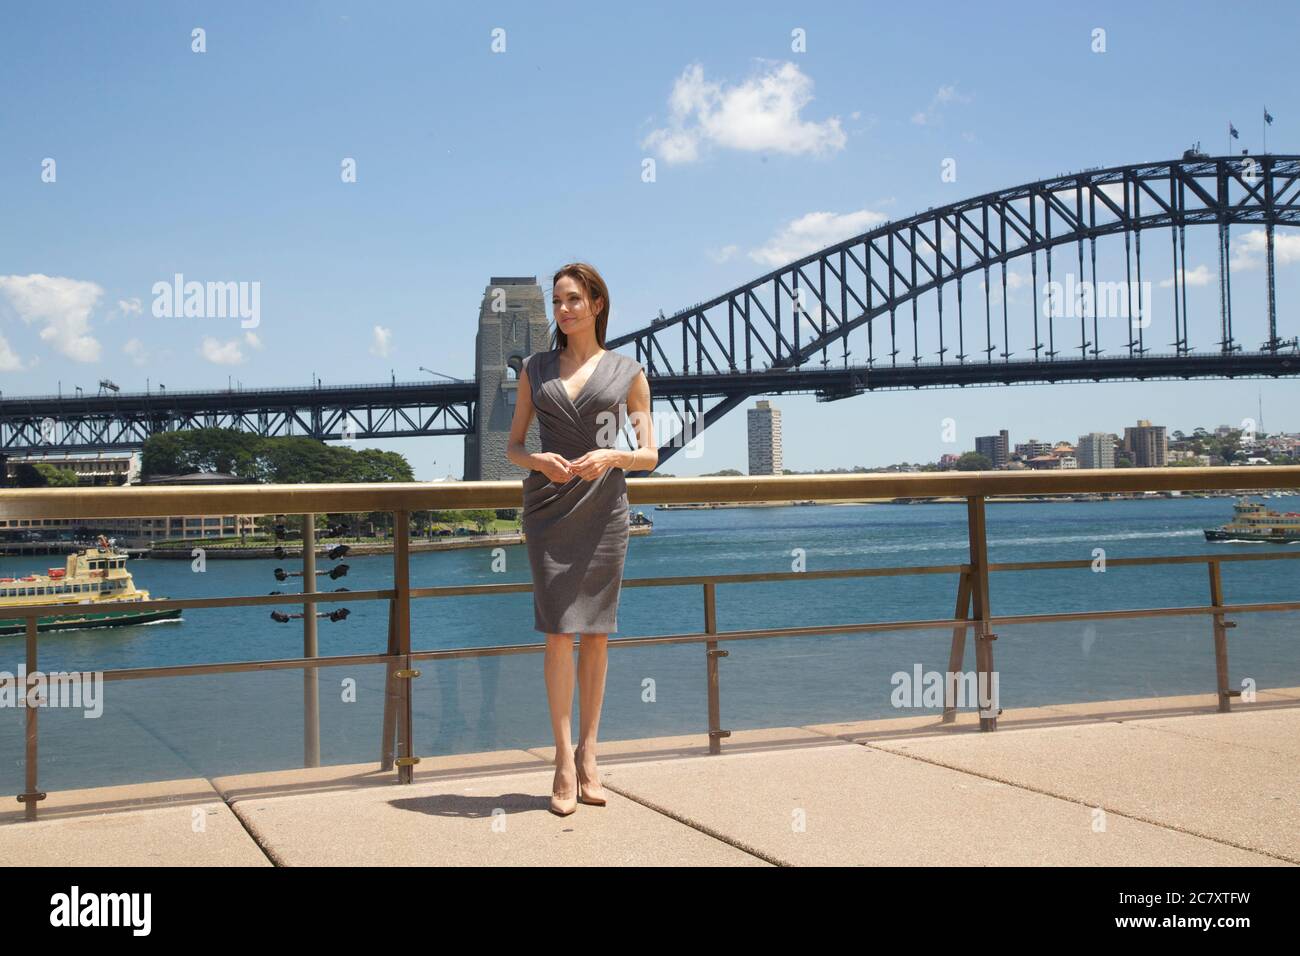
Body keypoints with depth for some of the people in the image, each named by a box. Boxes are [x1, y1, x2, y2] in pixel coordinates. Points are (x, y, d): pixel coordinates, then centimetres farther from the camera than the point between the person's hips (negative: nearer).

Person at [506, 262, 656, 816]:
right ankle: (564, 762, -4)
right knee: (558, 632, -8)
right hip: (549, 508, 0)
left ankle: (588, 756, 12)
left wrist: (610, 457, -14)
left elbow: (650, 455, 7)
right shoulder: (535, 370, 13)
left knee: (596, 635, 3)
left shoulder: (627, 372, 9)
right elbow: (513, 446, 13)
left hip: (604, 510, 0)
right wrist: (538, 460, -9)